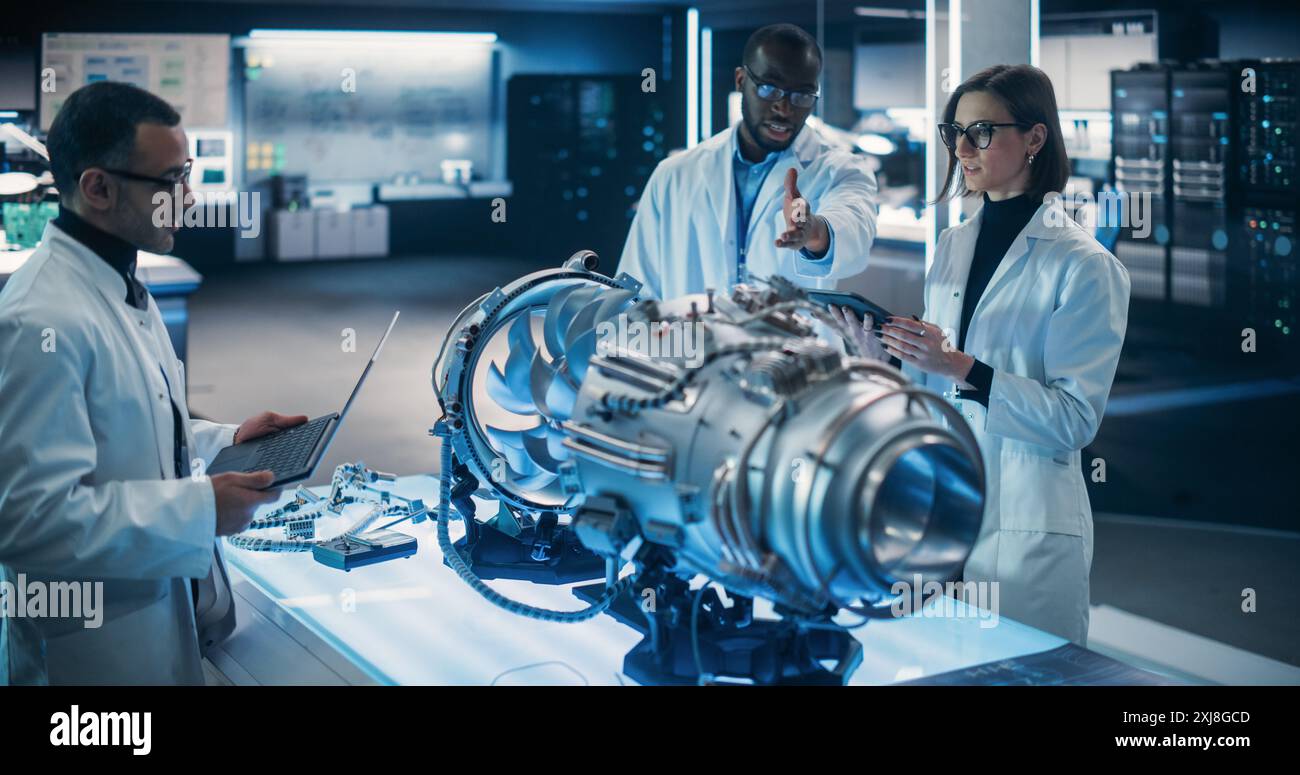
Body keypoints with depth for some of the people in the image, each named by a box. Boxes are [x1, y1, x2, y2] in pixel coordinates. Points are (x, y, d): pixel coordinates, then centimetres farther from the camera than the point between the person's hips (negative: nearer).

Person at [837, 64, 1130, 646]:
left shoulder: (1085, 266, -10)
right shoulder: (952, 245, 10)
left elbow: (1075, 419, -15)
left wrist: (963, 368, -22)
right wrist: (883, 353, -4)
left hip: (1026, 528, -6)